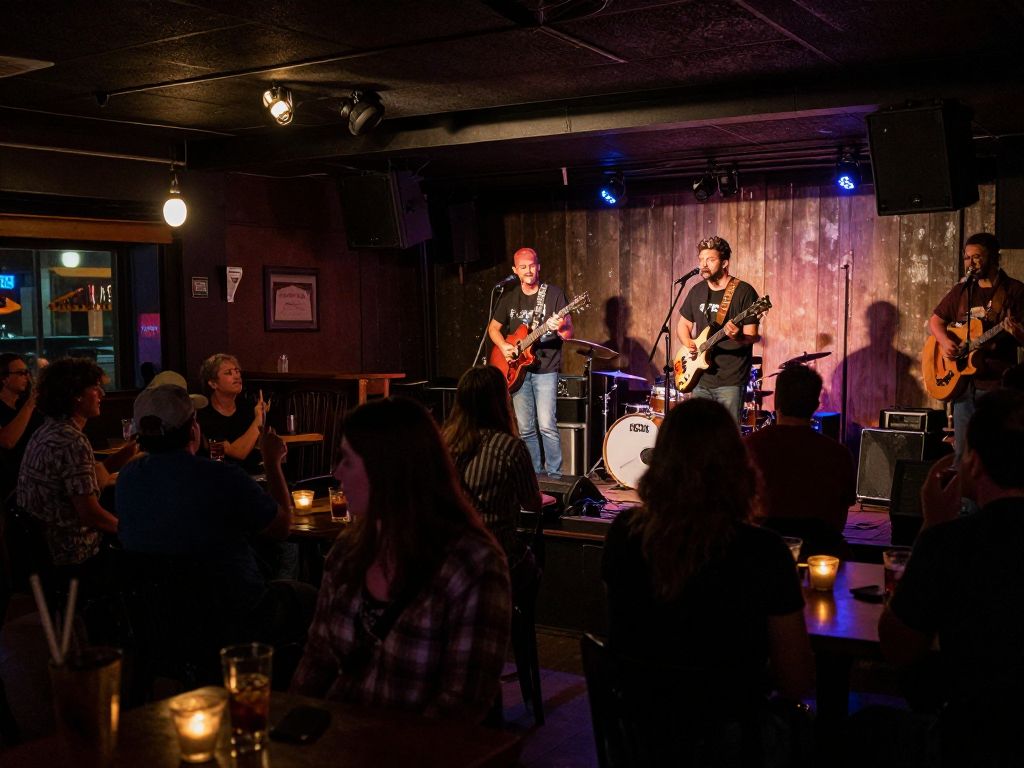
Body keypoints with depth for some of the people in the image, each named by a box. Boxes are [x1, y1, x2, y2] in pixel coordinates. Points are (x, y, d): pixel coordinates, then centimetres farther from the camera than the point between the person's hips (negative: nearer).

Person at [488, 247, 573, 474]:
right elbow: (493, 328, 19)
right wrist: (503, 346, 0)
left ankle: (555, 476, -4)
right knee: (525, 429, 6)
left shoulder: (553, 294, -1)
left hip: (545, 369, -4)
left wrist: (560, 328, -27)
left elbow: (569, 333, -4)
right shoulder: (509, 298, 11)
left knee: (547, 425, -14)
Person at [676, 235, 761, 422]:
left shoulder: (743, 291, -8)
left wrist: (737, 337, -31)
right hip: (701, 379, 6)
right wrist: (688, 343, 0)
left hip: (730, 381, -6)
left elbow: (752, 336, -10)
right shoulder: (697, 291, 10)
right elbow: (683, 324, 21)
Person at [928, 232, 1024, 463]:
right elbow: (935, 320, 19)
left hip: (997, 385, -5)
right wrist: (944, 341, -2)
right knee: (962, 452, 9)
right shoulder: (961, 290, 13)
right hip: (963, 381, 5)